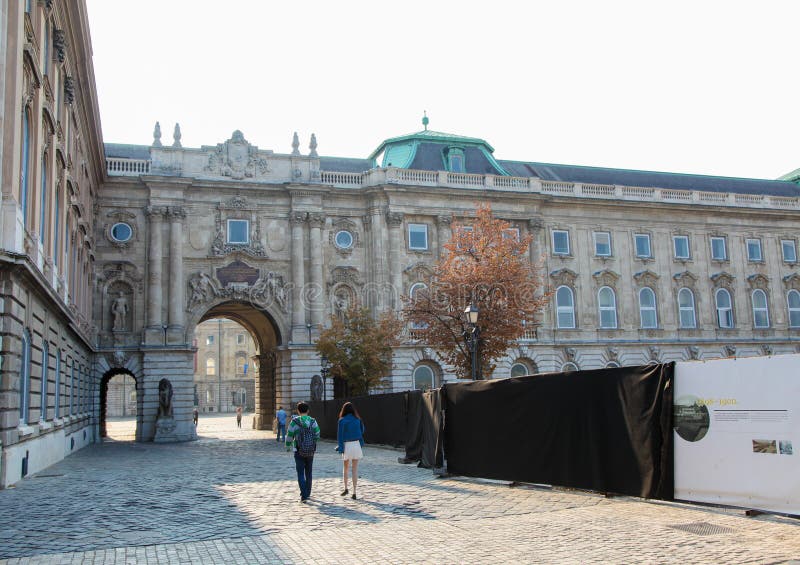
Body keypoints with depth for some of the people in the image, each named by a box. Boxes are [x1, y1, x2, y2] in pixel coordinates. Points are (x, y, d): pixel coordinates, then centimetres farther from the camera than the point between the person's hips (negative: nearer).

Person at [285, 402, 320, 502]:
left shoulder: (294, 422, -9)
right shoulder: (313, 421, -3)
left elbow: (289, 436, -4)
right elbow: (317, 435, -2)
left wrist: (288, 446, 16)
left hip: (299, 452, -3)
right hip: (310, 452, 3)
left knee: (301, 474, 0)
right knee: (308, 473, 18)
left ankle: (304, 495, -12)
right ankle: (307, 493, 29)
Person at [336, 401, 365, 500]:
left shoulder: (342, 420, -6)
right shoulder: (357, 419, 3)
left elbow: (340, 434, -8)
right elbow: (362, 431, 11)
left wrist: (340, 447, -7)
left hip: (347, 445, -2)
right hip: (356, 444, 2)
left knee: (345, 468, 19)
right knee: (355, 469, 4)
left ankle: (346, 488, 14)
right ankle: (354, 492, 2)